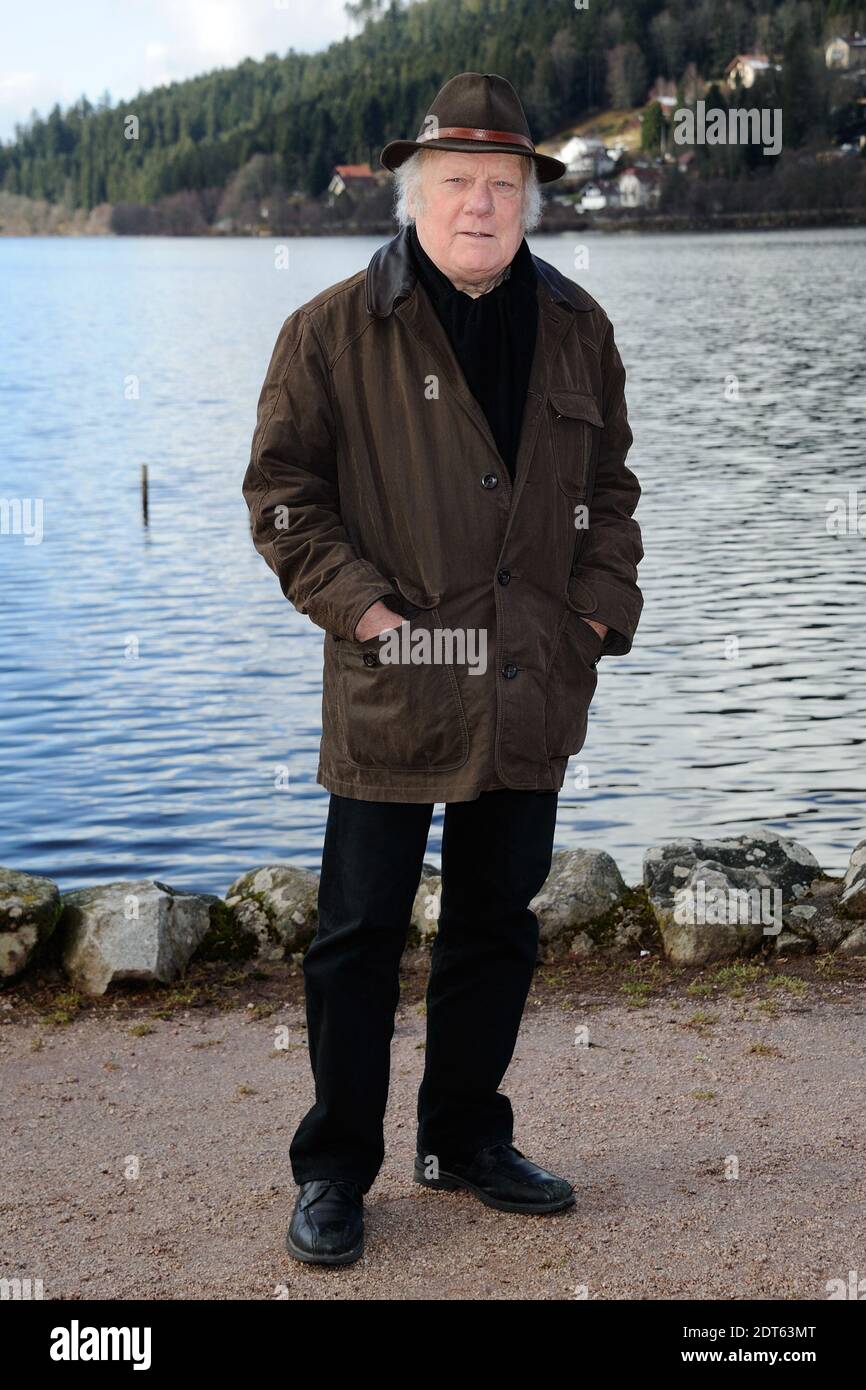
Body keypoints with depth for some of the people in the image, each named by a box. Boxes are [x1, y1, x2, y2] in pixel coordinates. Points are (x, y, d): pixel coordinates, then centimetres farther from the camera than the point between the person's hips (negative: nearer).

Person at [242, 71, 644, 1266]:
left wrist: (603, 606, 5)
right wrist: (358, 605, -12)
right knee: (361, 932, 2)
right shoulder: (334, 330, -2)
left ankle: (467, 1141, 31)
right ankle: (335, 1172, 17)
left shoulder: (576, 329, 11)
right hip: (392, 689, -4)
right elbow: (282, 487, -2)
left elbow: (609, 484, 18)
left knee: (496, 923, 14)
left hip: (532, 691, 4)